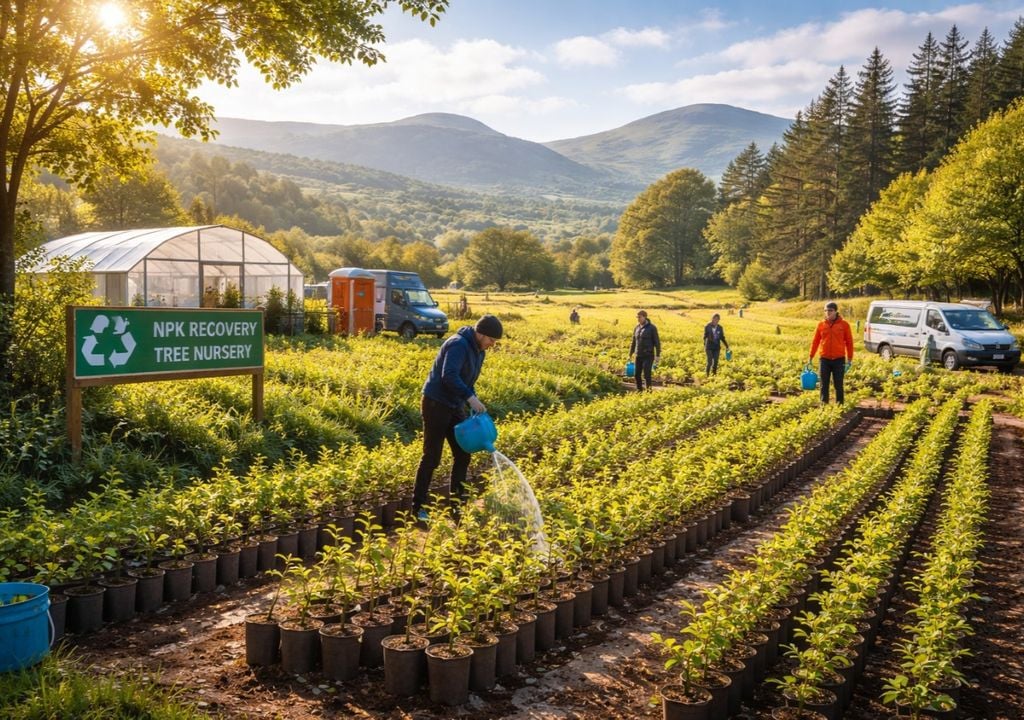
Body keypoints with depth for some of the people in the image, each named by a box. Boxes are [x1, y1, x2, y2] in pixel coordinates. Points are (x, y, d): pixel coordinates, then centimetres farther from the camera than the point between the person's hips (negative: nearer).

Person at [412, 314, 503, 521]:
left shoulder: (479, 351, 10)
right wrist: (470, 397, -36)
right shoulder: (458, 345, -20)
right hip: (436, 404, -9)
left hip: (455, 406, 9)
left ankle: (457, 499, 23)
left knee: (463, 454, 11)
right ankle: (418, 506, 5)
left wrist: (474, 404, 3)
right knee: (431, 458, -4)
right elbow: (449, 376, -33)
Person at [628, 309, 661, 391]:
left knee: (646, 375, -11)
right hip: (639, 356, 6)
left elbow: (657, 342, -8)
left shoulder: (652, 328, -8)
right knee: (637, 375, 6)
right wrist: (630, 355, 16)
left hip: (648, 355, -6)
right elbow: (634, 342, 16)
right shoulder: (636, 328, 8)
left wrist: (658, 355, -12)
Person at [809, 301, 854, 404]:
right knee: (824, 385, 6)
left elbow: (849, 342, 1)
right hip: (824, 360, 2)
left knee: (838, 385, 4)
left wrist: (849, 359, -2)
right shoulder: (821, 324, 5)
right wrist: (811, 357, 7)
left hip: (839, 360, -2)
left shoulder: (844, 324, -1)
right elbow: (815, 341, 9)